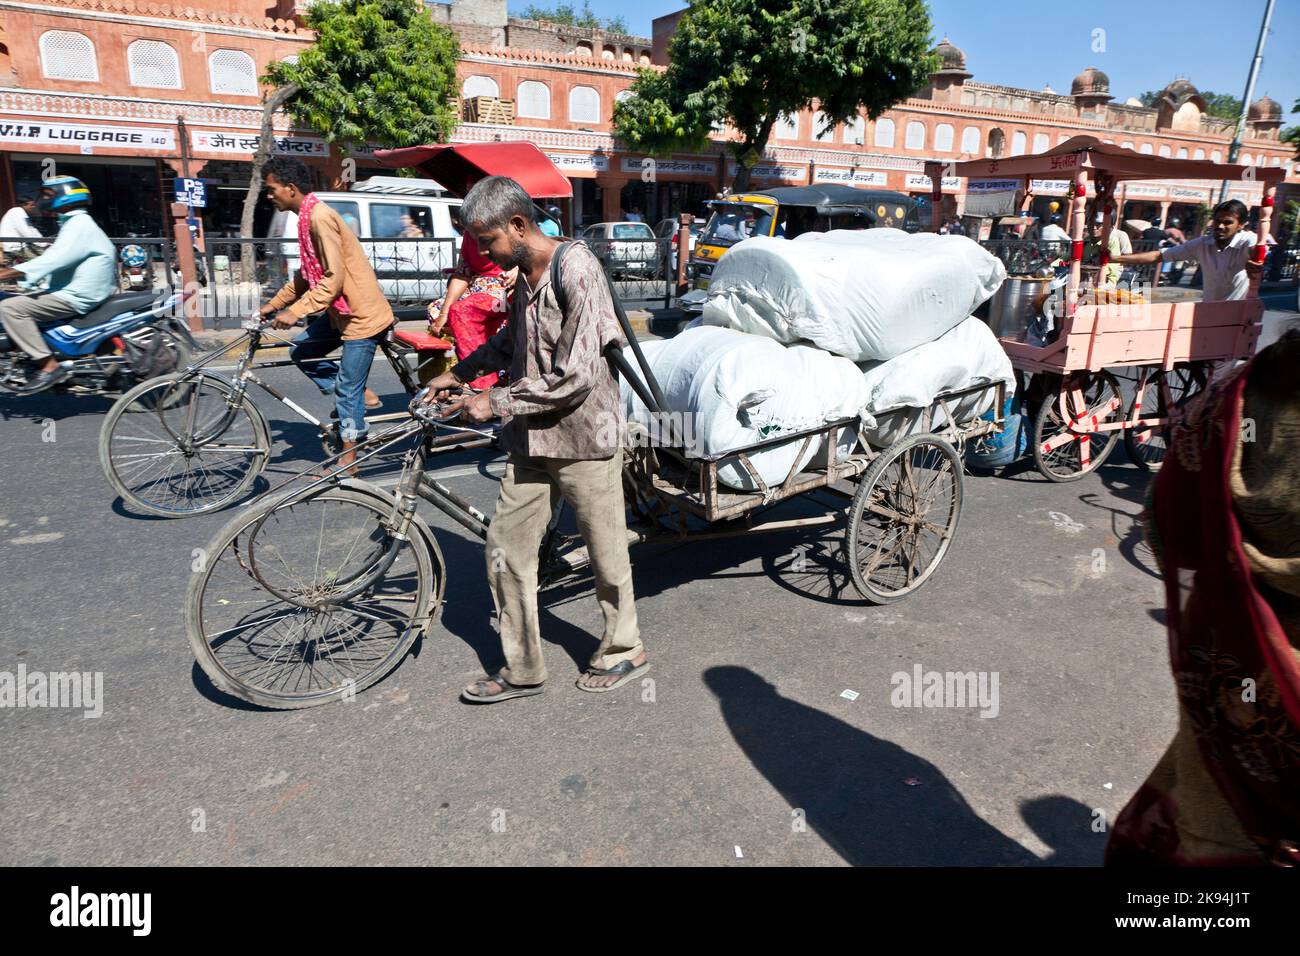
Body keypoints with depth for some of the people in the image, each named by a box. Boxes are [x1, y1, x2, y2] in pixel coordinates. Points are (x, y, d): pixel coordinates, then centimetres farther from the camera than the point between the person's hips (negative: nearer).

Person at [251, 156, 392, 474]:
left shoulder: (320, 216, -19)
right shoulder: (307, 216, 12)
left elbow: (334, 279, -24)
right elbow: (306, 274, 20)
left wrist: (295, 311, -21)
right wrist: (274, 304, 19)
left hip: (362, 315, -10)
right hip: (342, 311, 10)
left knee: (347, 388, -2)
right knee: (301, 350, 14)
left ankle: (348, 460, 11)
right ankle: (361, 394, 18)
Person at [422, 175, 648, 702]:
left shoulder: (577, 271, -18)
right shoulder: (526, 272, 9)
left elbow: (577, 376, -23)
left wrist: (498, 402, -18)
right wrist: (459, 373, 19)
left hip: (583, 437, -8)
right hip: (533, 436, 8)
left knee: (605, 551, 8)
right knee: (506, 546, 8)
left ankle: (624, 650, 31)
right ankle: (521, 669, 22)